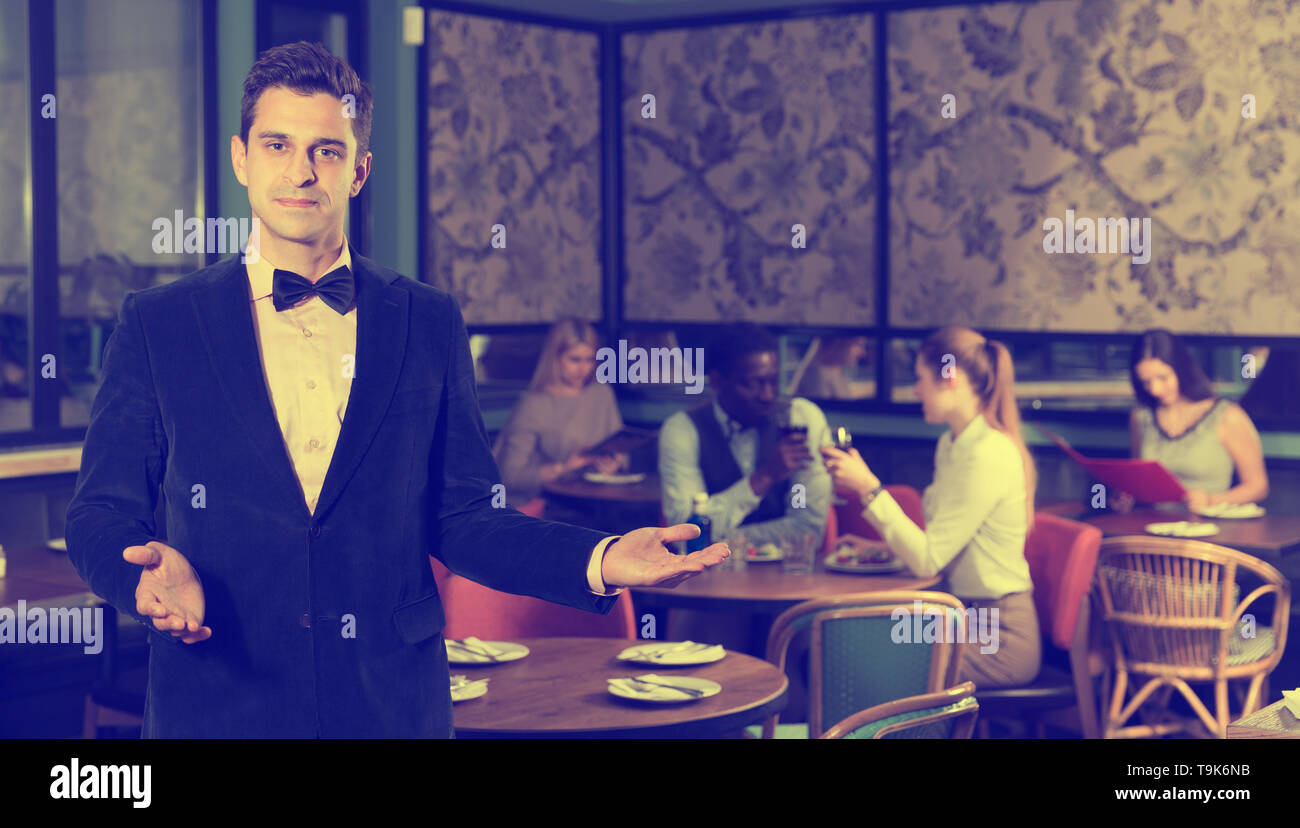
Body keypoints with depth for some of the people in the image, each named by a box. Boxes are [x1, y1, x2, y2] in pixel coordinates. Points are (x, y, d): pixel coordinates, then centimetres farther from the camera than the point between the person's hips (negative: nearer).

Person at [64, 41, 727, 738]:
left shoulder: (431, 323, 4)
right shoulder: (156, 323, 1)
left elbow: (461, 519, 5)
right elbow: (102, 514, 2)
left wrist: (601, 561, -11)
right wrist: (151, 571, -20)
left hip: (393, 702, 1)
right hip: (218, 703, -1)